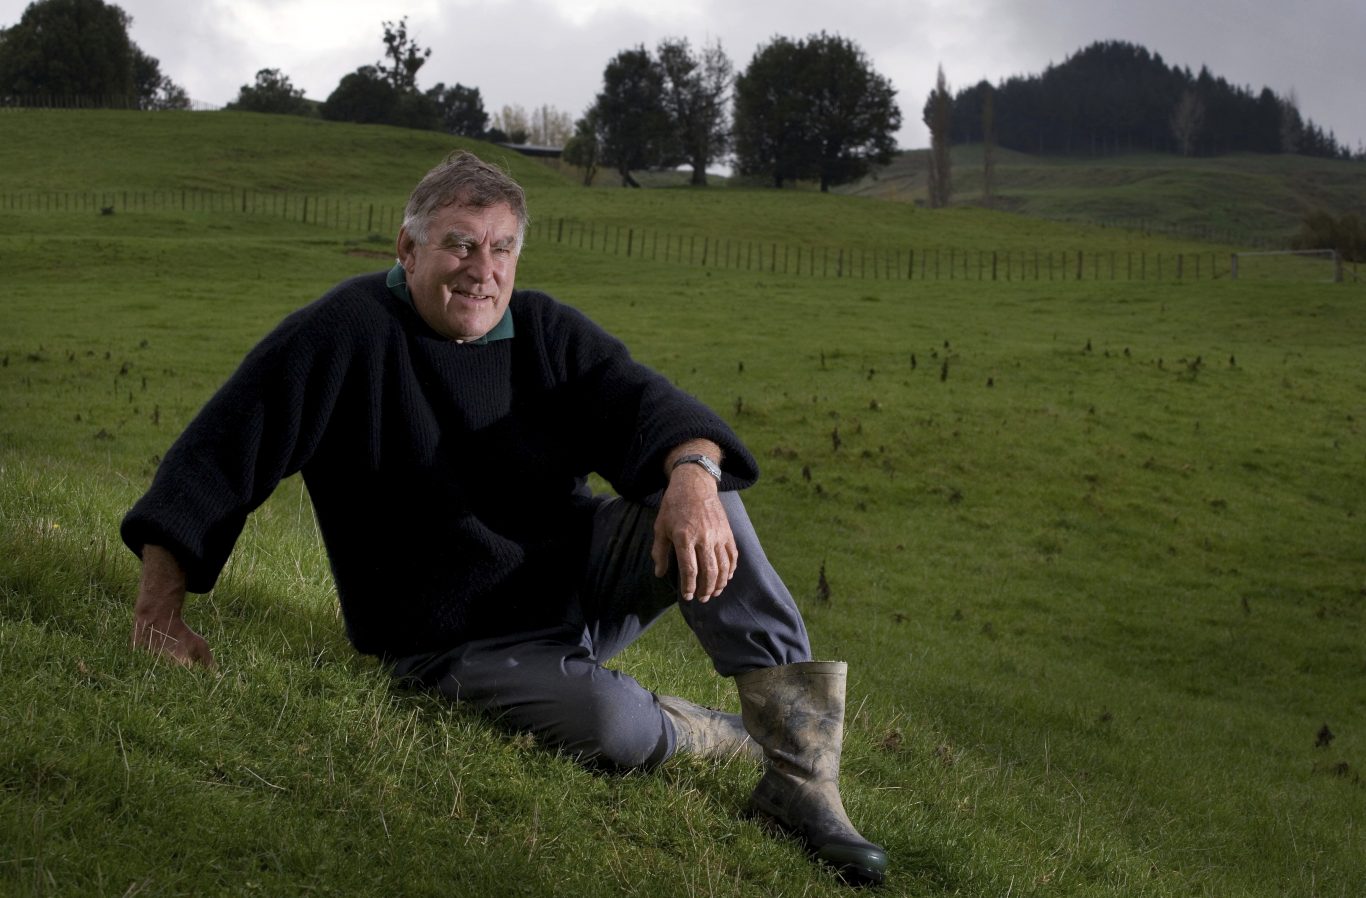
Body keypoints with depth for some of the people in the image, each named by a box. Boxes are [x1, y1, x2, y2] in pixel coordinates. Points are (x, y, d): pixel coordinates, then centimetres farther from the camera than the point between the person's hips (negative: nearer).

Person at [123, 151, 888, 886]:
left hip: (581, 580, 5)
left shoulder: (545, 330, 1)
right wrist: (161, 611, -24)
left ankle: (801, 767, -22)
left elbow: (641, 401, -14)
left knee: (697, 489, -22)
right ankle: (731, 741, 4)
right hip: (459, 644, -5)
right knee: (613, 727, -33)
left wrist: (693, 473, -38)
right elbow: (216, 458, -17)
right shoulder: (344, 334, -14)